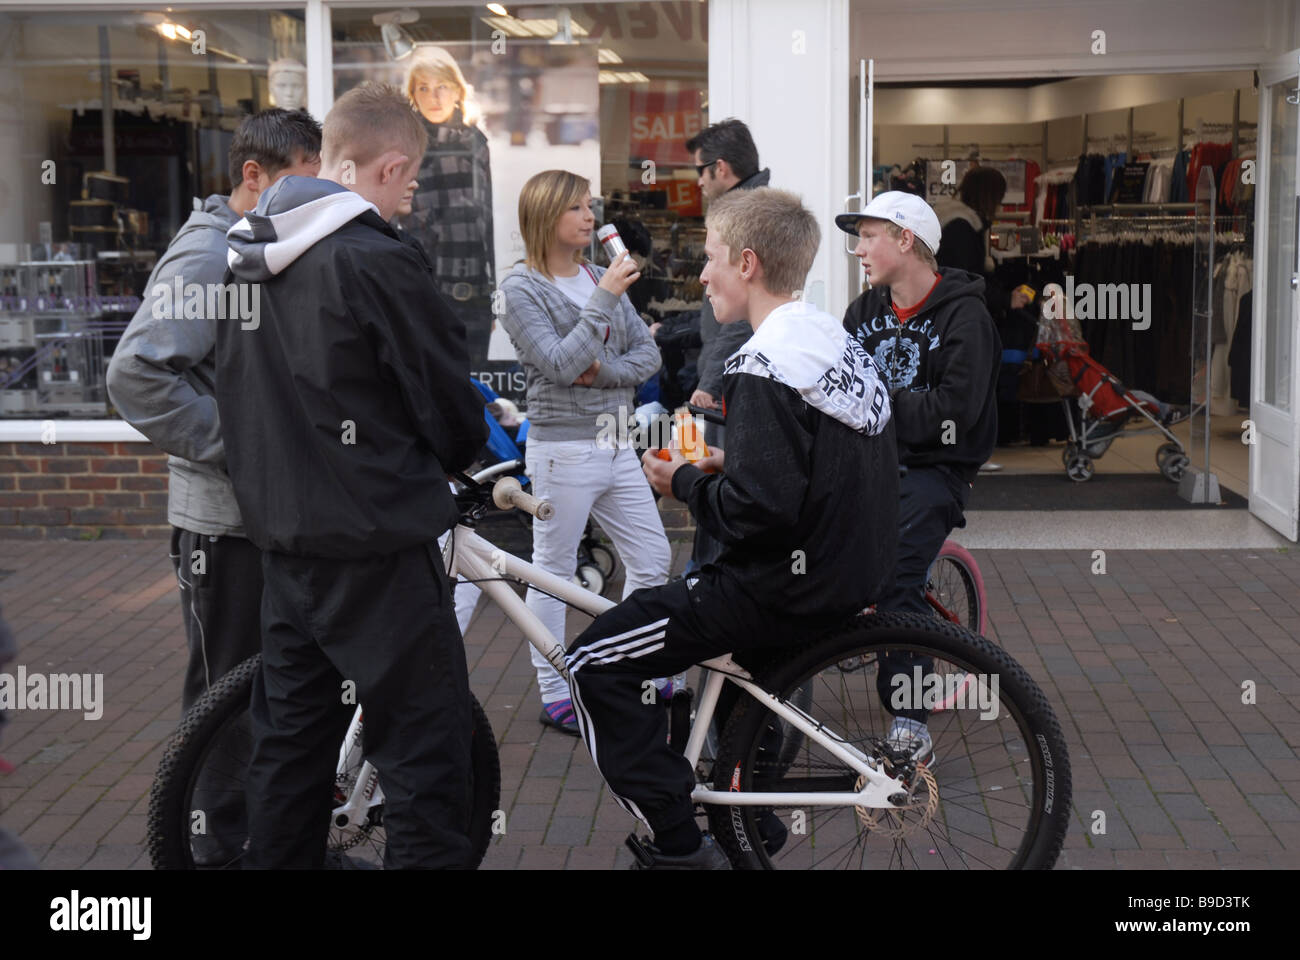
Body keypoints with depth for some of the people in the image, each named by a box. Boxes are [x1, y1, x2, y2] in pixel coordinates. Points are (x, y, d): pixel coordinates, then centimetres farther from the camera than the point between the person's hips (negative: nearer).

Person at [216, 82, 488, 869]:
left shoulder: (247, 254, 7)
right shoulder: (378, 261, -17)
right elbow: (449, 406, -10)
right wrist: (465, 457, 10)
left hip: (281, 536, 8)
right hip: (377, 545, -8)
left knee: (291, 738, 17)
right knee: (427, 745, 0)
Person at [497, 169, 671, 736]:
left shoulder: (602, 278, 9)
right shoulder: (522, 290, -8)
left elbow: (648, 353, 7)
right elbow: (560, 364, -19)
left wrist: (603, 371, -11)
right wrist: (604, 300, -21)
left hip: (615, 445, 7)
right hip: (562, 448, -7)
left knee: (653, 559, 9)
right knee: (553, 573, 3)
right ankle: (554, 695, 14)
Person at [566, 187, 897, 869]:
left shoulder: (764, 368, -20)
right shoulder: (836, 343, 9)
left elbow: (760, 512, -26)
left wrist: (685, 483, -9)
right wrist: (730, 465, 11)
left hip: (790, 591, -10)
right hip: (851, 571, 10)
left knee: (594, 664, -4)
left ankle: (680, 845, -2)